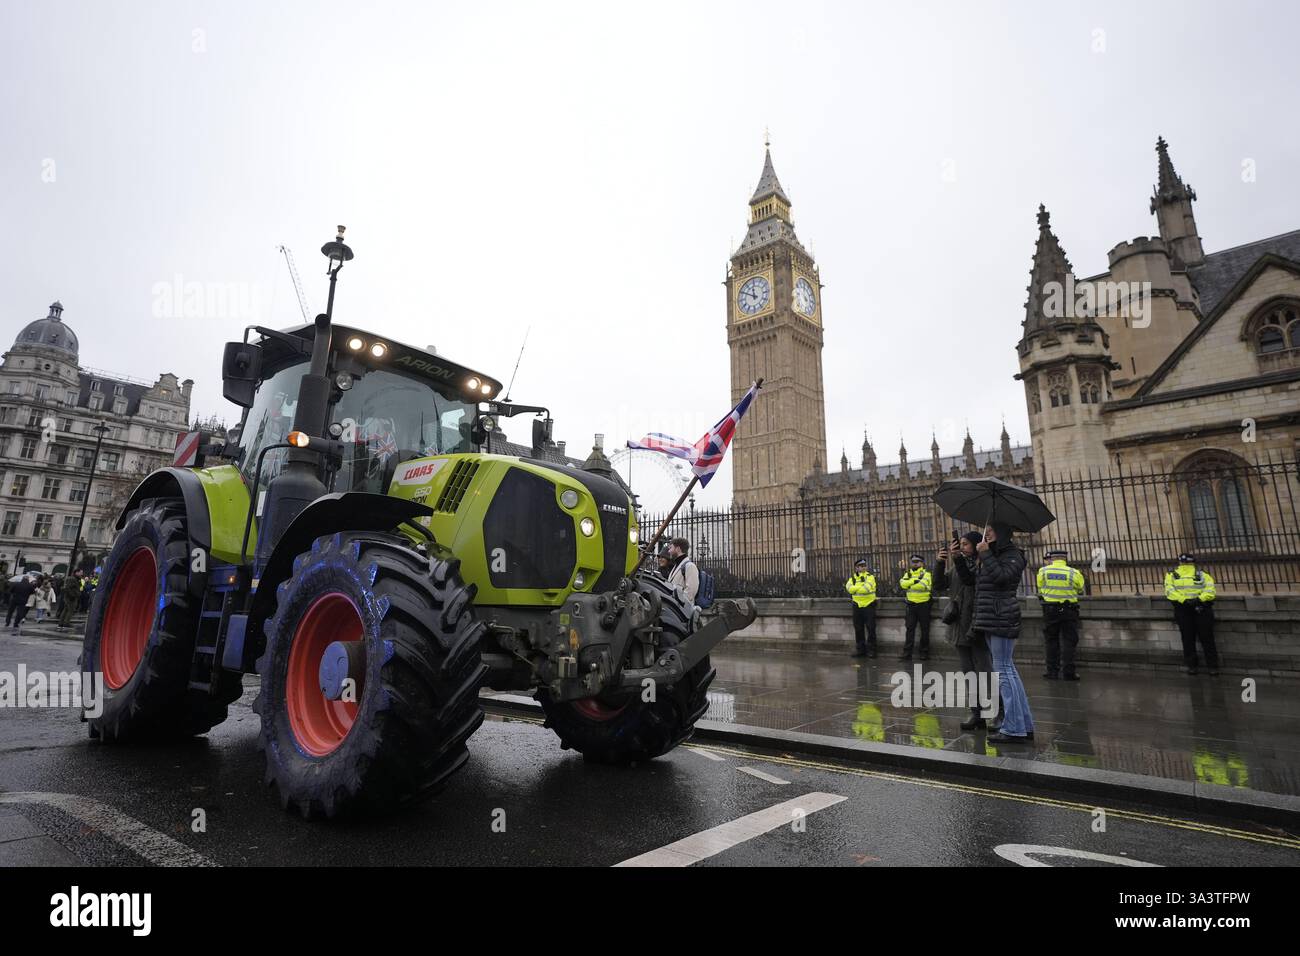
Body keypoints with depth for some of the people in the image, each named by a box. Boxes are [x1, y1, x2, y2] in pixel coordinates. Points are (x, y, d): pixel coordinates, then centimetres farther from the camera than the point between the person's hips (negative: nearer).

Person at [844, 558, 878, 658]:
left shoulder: (870, 576, -4)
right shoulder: (852, 577, 7)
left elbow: (867, 588, -21)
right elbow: (849, 588, -13)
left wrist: (855, 589, -12)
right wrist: (862, 587, -21)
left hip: (869, 605, -4)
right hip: (857, 605, 4)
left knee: (870, 628, -1)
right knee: (858, 628, 9)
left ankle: (871, 650, 7)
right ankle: (860, 649, 18)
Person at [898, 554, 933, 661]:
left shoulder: (926, 574, -2)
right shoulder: (908, 573, 11)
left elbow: (924, 585, -21)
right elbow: (903, 583, -9)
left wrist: (910, 584, -15)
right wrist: (915, 580, -21)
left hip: (923, 605, -3)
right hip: (911, 605, 3)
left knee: (925, 629, 5)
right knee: (909, 628, 2)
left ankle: (925, 652, 15)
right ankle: (907, 653, 3)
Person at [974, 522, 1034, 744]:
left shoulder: (1012, 555, -6)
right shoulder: (992, 556, 19)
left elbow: (1001, 577, -24)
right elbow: (978, 585, 22)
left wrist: (985, 554, -19)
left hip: (1002, 618, -9)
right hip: (990, 619, 10)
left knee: (1003, 670, -7)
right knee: (1007, 669, 12)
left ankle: (1013, 729, -3)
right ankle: (1025, 725, 20)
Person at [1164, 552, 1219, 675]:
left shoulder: (1202, 575, 17)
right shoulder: (1172, 575, 15)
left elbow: (1210, 591, 2)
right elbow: (1170, 591, -1)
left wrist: (1199, 599, -15)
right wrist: (1184, 600, -15)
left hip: (1201, 608, 0)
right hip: (1183, 608, 0)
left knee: (1207, 637, 0)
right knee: (1188, 638, 3)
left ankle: (1212, 665, 8)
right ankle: (1191, 665, 10)